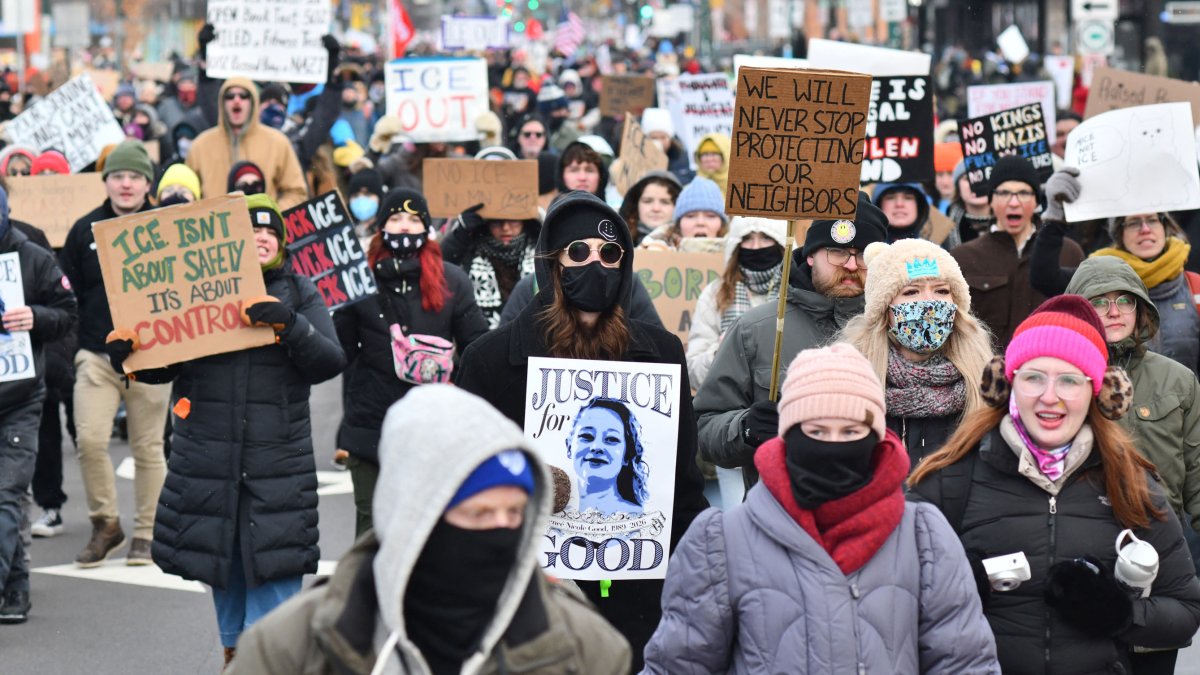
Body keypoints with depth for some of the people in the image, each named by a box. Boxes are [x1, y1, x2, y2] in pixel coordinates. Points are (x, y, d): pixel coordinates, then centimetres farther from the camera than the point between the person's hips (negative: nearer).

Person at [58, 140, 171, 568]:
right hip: (96, 356, 1)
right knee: (89, 439, -10)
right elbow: (65, 291, 11)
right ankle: (105, 524, 7)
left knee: (148, 447, 4)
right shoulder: (85, 230, 8)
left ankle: (146, 535, 15)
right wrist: (74, 347, 5)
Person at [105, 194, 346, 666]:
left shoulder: (299, 294, 6)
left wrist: (289, 325, -21)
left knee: (275, 571, -9)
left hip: (277, 462, -1)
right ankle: (233, 652, 28)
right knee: (222, 570, 12)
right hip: (208, 461, 2)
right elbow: (162, 365, 8)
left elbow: (330, 362, -5)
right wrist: (124, 355, -13)